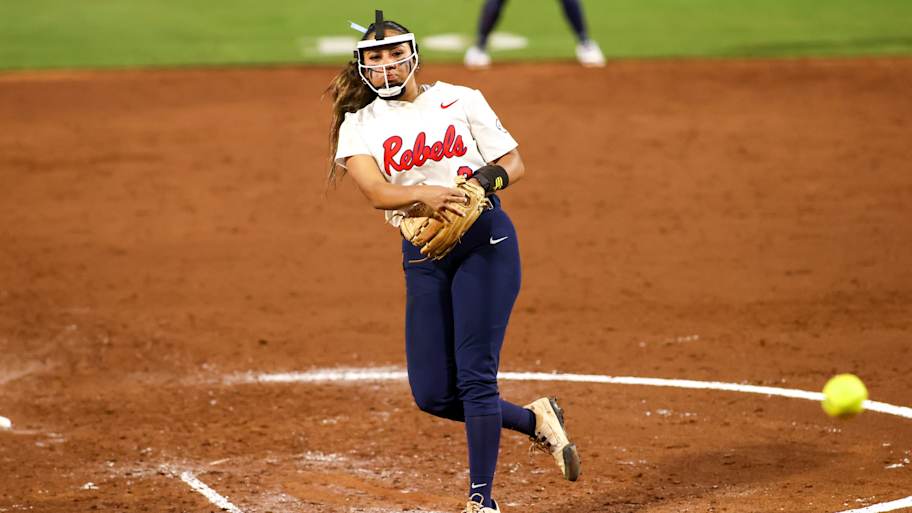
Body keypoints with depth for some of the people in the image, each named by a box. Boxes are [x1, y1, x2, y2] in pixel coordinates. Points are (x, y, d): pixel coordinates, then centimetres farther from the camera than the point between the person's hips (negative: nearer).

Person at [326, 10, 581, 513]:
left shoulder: (460, 100, 4)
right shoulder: (358, 125, 6)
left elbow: (513, 162, 6)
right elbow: (376, 191, -11)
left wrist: (489, 177, -16)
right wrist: (423, 194, -30)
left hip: (485, 241, -3)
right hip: (421, 254, 3)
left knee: (474, 375, -11)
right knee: (432, 394, 0)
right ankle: (535, 420, 24)